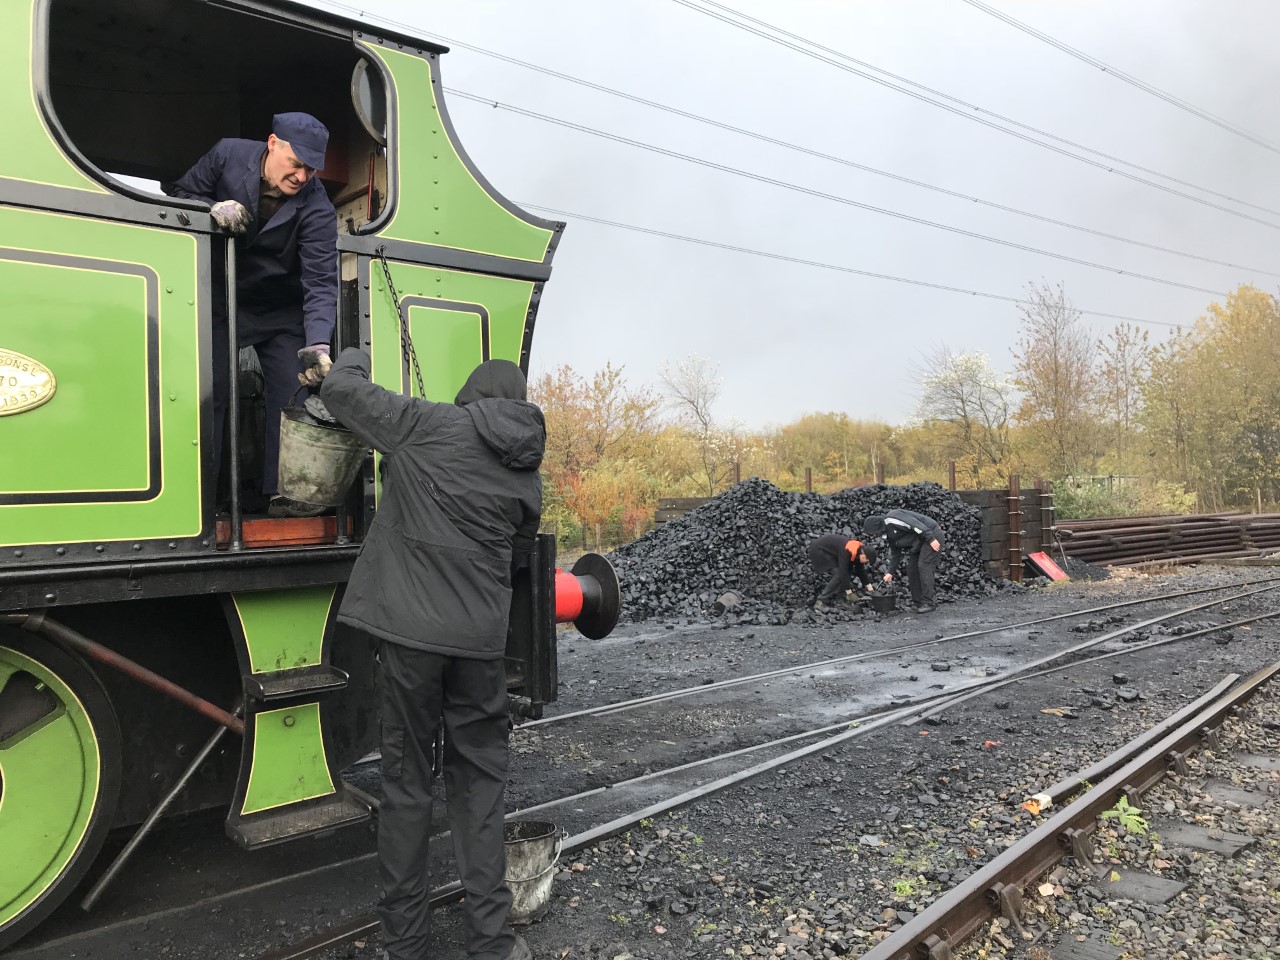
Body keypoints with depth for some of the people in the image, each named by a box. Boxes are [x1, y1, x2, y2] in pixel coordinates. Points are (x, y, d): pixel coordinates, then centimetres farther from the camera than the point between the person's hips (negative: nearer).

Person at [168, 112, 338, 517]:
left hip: (282, 315, 0)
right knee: (208, 391, -3)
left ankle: (283, 491, -2)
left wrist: (317, 345, -42)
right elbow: (178, 195, -1)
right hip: (221, 303, 1)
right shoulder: (228, 156, -13)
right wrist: (213, 209, -26)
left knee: (293, 395, -9)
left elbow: (321, 282, -27)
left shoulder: (316, 207, -20)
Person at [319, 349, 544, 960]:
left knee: (407, 783, 10)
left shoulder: (430, 425, -2)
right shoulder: (527, 477, 10)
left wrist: (354, 357, 25)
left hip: (411, 629, -2)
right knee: (479, 782, 14)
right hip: (480, 639, 2)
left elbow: (339, 390, 4)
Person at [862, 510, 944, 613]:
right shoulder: (889, 534, 12)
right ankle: (918, 601, 10)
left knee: (924, 566, -16)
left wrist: (931, 539, -29)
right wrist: (890, 572, 15)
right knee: (911, 569, 6)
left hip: (932, 535, -10)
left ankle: (929, 603, -14)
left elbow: (915, 524, -28)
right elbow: (895, 554, 19)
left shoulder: (892, 519, -20)